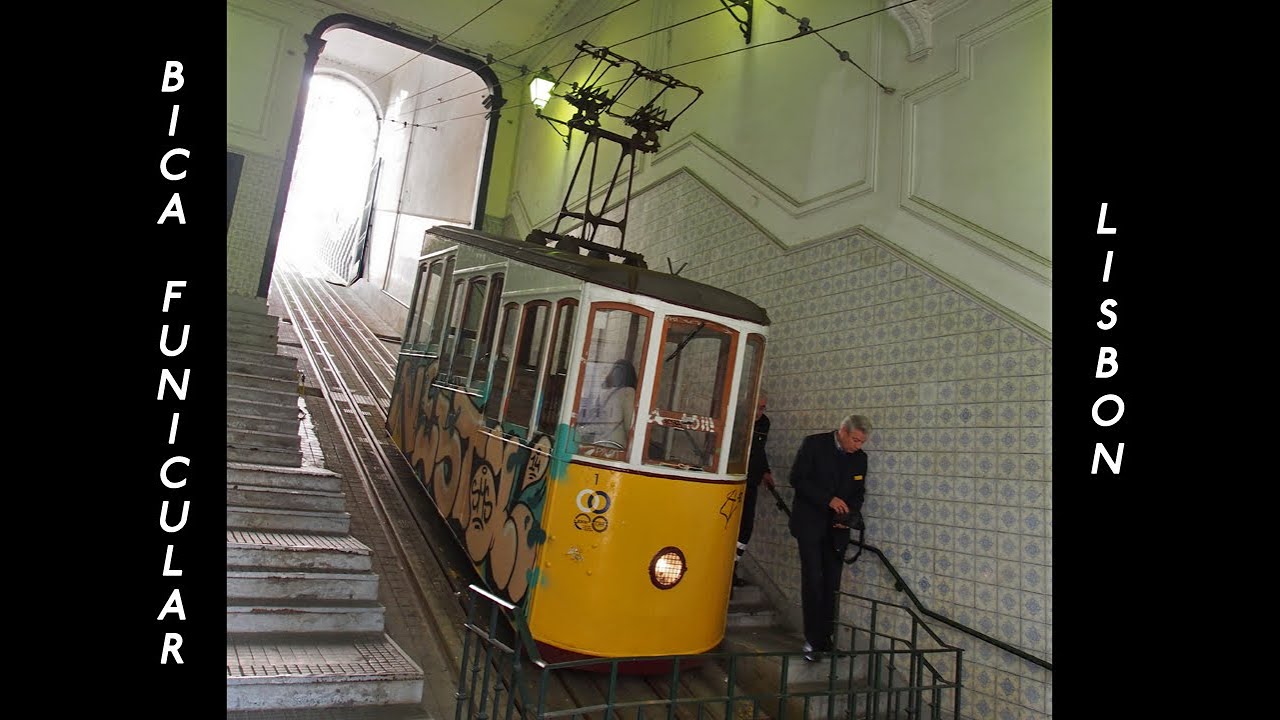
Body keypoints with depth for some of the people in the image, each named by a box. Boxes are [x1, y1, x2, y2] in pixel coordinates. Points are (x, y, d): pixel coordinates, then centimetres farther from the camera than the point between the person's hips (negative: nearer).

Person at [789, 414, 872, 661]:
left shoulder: (860, 457, 4)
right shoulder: (813, 444, -9)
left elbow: (858, 492, 13)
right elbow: (797, 479, -12)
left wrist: (850, 515, -6)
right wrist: (829, 499, -19)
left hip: (837, 529, 4)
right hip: (811, 524, -4)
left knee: (831, 585, 4)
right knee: (813, 580, -8)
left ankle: (825, 639, 14)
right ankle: (812, 640, 1)